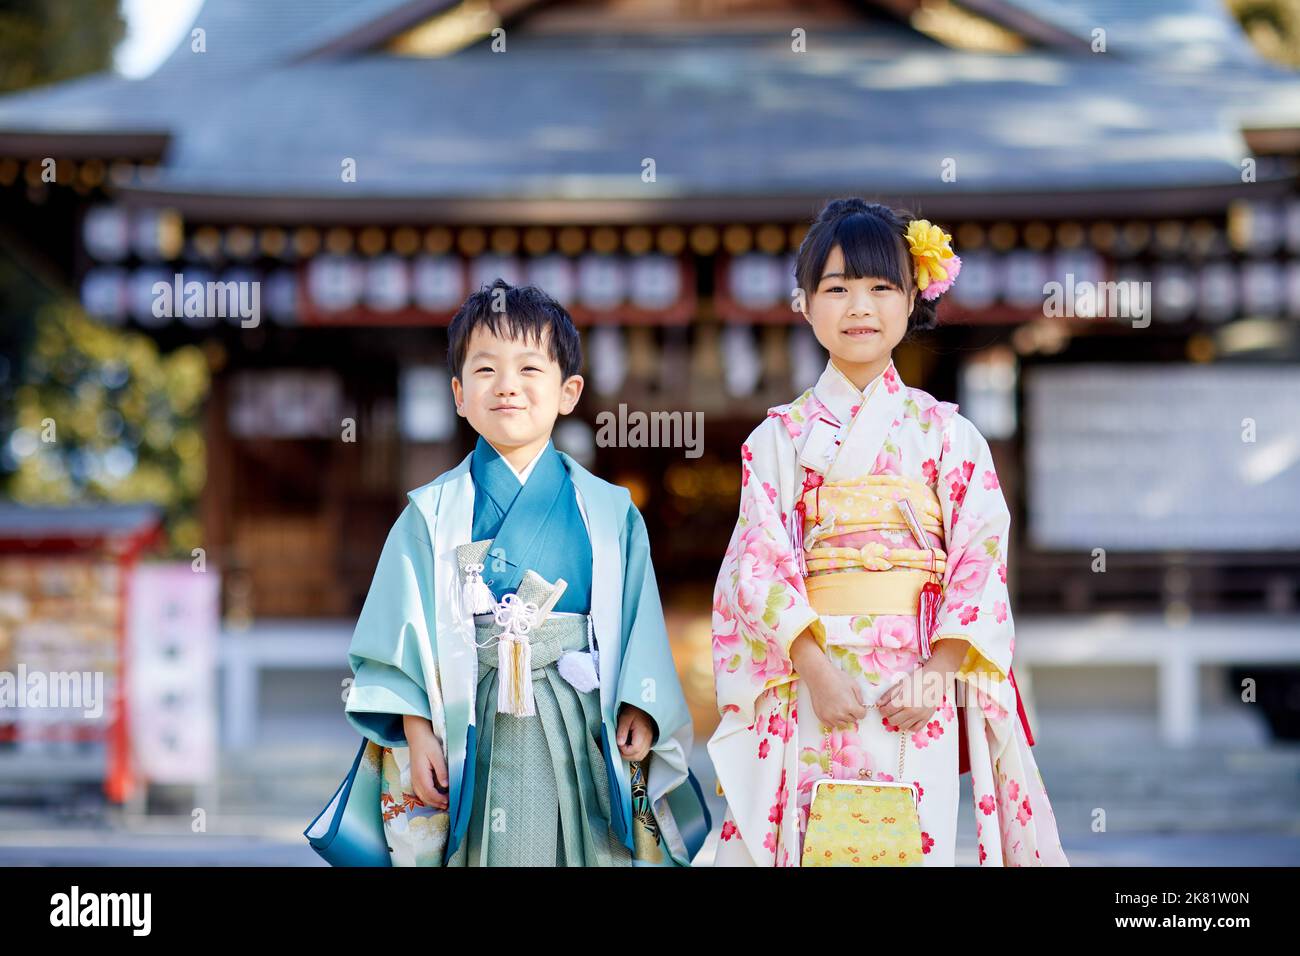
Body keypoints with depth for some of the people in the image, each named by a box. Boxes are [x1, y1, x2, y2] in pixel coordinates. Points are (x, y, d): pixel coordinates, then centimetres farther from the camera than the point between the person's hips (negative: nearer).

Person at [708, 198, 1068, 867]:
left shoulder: (946, 432, 8)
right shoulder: (780, 436, 7)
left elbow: (980, 558, 1)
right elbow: (760, 561, -1)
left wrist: (938, 672, -12)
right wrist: (814, 666, -15)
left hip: (918, 693, 0)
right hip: (808, 682, 0)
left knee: (915, 839, -3)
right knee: (809, 841, -3)